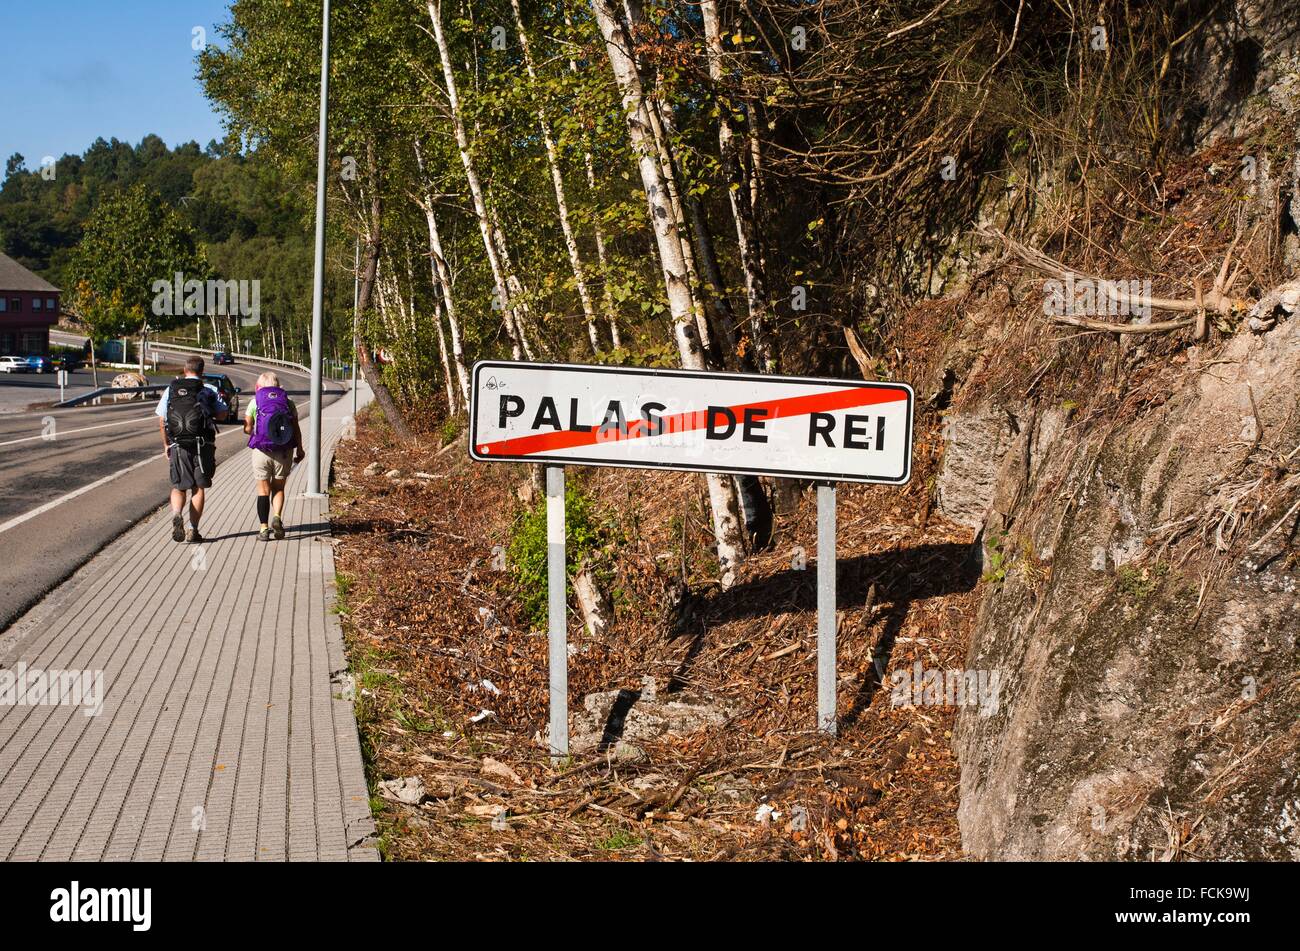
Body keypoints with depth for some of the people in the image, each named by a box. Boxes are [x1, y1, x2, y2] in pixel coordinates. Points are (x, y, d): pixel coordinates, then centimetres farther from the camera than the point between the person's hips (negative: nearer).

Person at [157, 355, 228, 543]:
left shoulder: (171, 389, 8)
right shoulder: (210, 390, 2)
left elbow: (161, 420, 5)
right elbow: (222, 415, -3)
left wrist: (166, 444, 14)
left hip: (178, 445, 1)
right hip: (203, 444, -1)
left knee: (178, 487, 12)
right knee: (198, 488, 7)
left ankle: (176, 515, -16)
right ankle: (193, 530, 4)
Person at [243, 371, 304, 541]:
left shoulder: (255, 401, 3)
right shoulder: (288, 402, 5)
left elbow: (247, 428, -1)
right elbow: (296, 428, 0)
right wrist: (299, 449, 9)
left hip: (261, 450, -1)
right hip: (284, 451, 1)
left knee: (263, 490, 8)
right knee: (278, 488, 15)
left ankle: (264, 528, 3)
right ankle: (276, 518, -9)